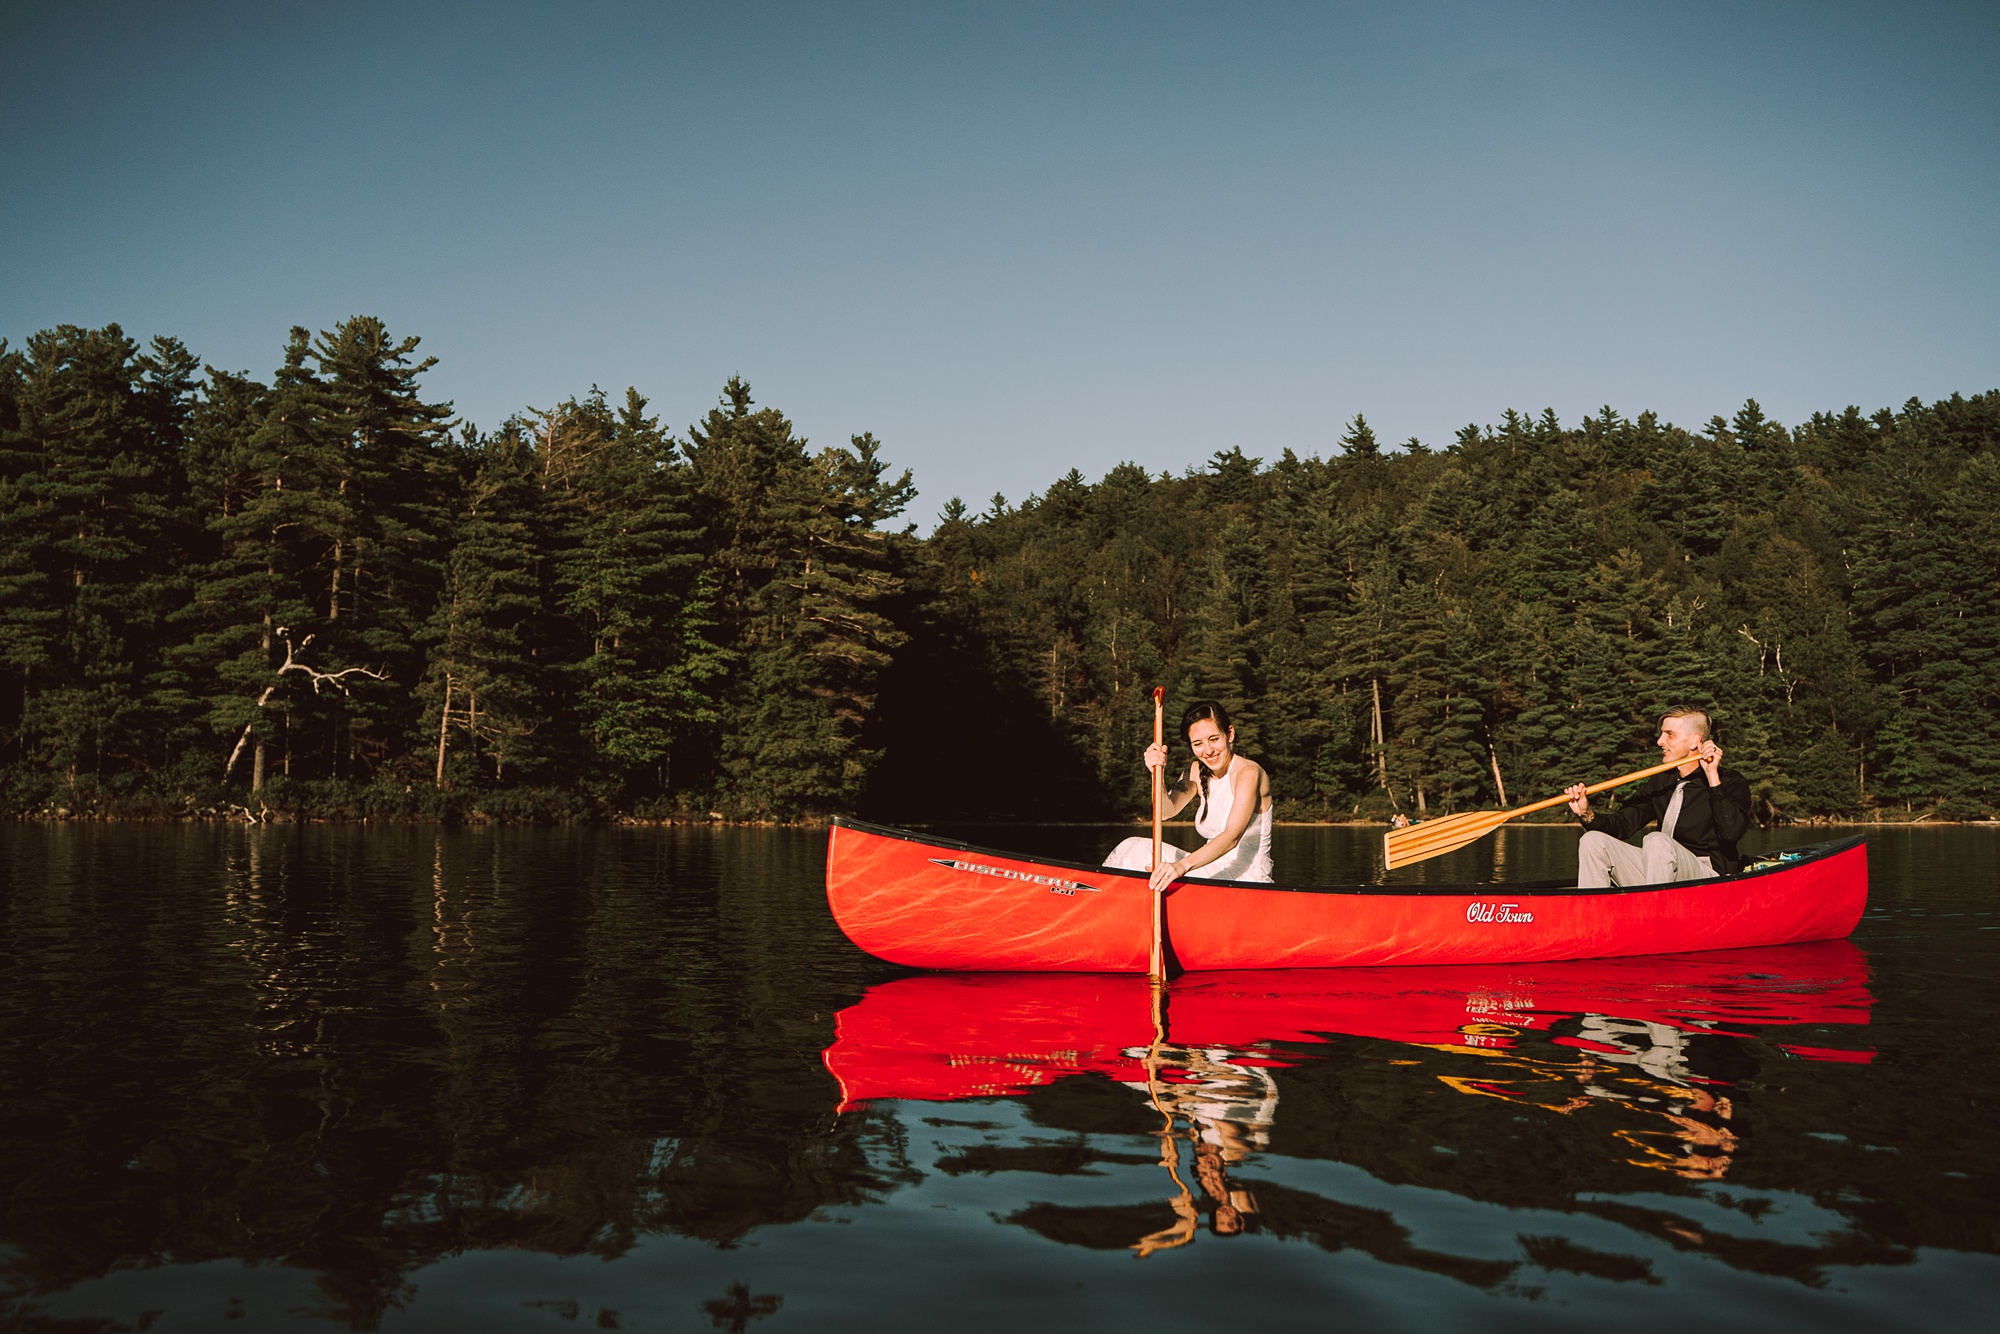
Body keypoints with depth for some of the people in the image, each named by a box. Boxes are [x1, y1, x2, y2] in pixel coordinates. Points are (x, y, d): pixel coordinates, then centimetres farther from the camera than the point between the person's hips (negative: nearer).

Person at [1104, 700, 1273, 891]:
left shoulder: (1248, 772, -16)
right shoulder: (1198, 771, 8)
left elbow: (1232, 837, -29)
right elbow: (1166, 809, -6)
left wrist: (1182, 865, -44)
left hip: (1248, 880, -7)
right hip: (1215, 872, 7)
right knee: (1137, 849, -6)